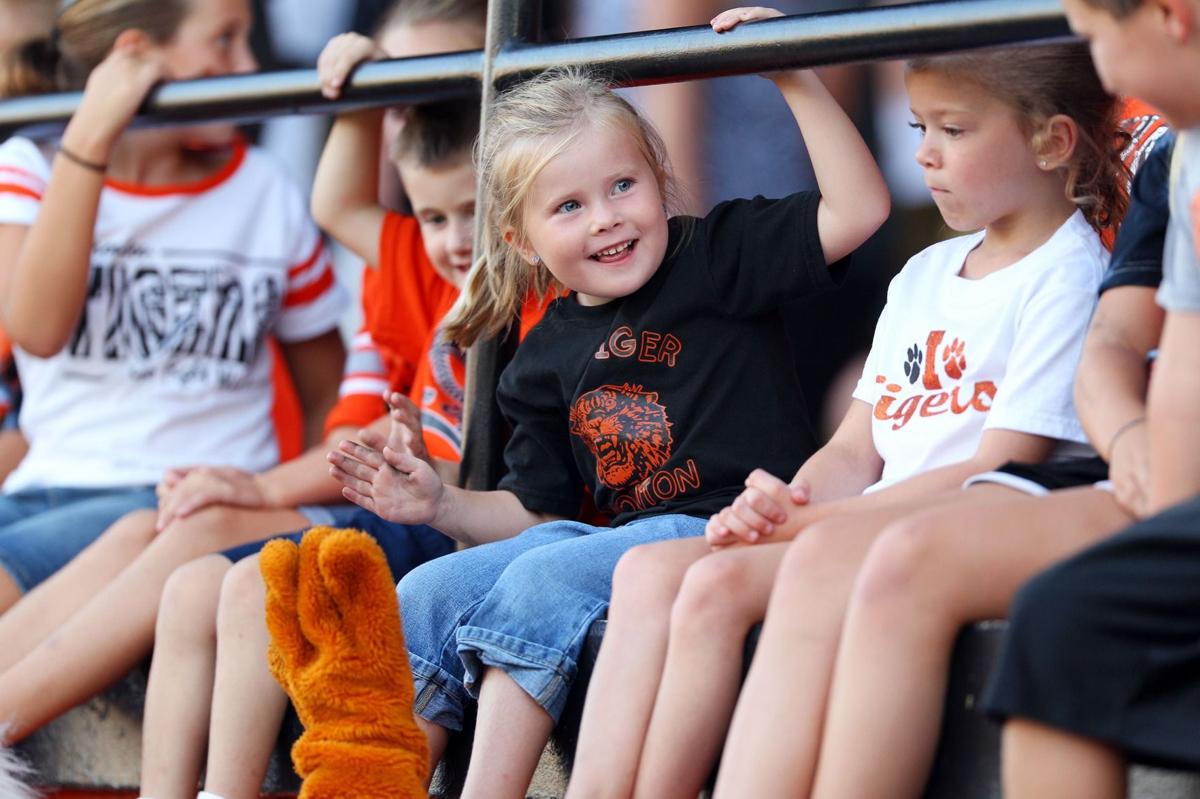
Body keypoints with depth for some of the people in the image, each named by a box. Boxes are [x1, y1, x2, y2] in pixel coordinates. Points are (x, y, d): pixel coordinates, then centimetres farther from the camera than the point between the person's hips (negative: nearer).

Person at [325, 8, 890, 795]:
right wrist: (443, 505, 3)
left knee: (544, 579, -29)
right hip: (614, 538, 7)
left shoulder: (716, 259, 2)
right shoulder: (548, 355, 16)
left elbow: (859, 209, -10)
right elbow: (537, 512, 20)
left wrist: (796, 81, -14)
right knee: (424, 597, -7)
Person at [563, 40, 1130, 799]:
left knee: (823, 560, -38)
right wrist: (781, 506, -4)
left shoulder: (1068, 277, -3)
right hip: (862, 525, 9)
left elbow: (998, 472, -13)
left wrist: (810, 519, -15)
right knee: (652, 572, -10)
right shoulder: (926, 275, 24)